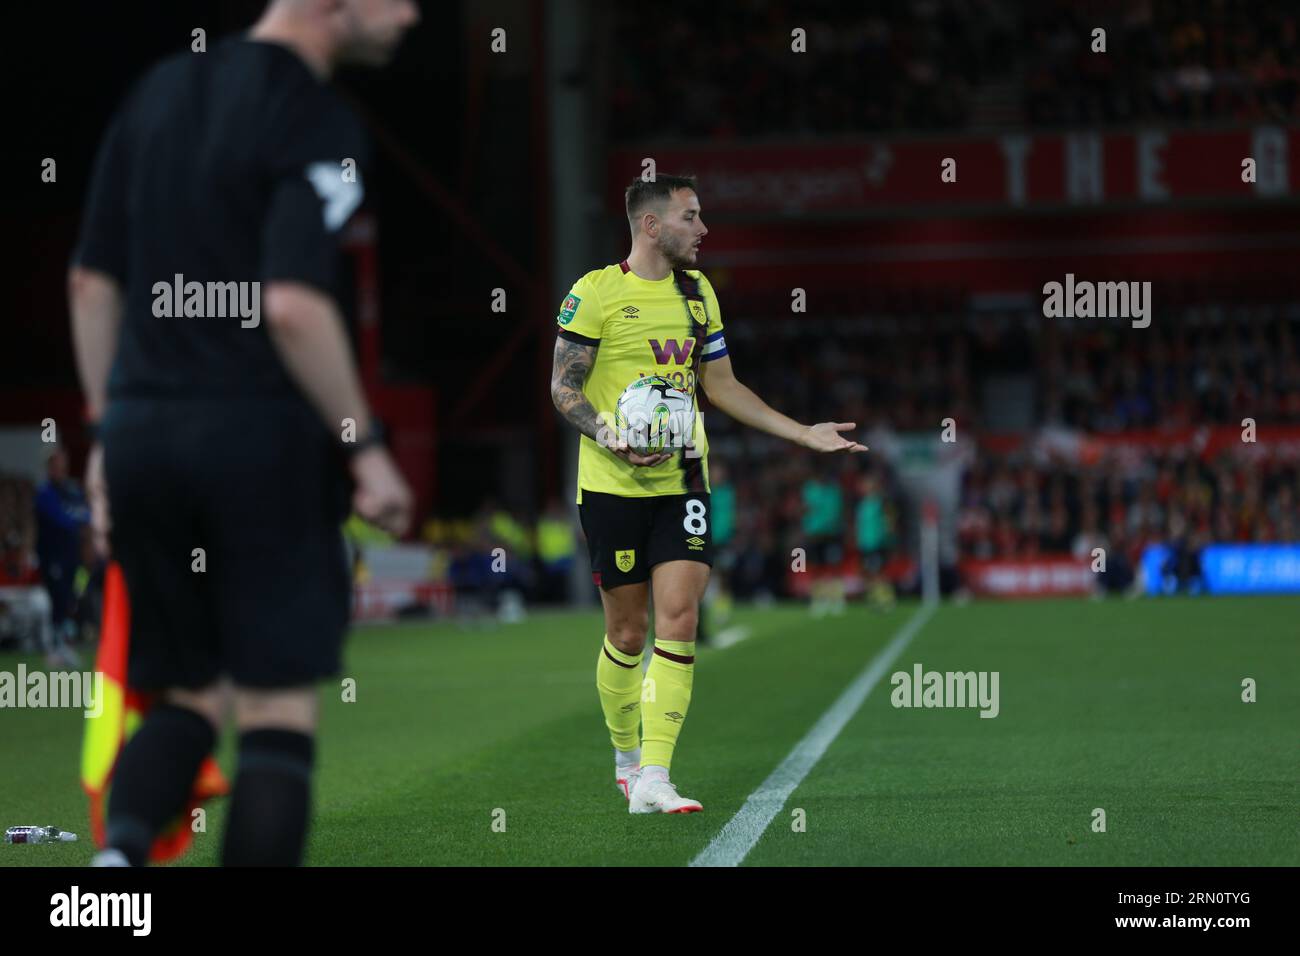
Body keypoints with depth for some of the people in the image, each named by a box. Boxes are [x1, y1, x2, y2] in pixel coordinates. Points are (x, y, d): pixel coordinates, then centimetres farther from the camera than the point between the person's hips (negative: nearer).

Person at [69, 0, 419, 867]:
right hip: (262, 438, -6)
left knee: (191, 696, 14)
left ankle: (122, 847, -11)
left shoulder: (158, 91, 12)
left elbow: (92, 283, 13)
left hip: (140, 437, 6)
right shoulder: (317, 121, -10)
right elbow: (292, 306, -20)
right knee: (279, 710, 1)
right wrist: (366, 450, -12)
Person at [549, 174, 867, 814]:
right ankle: (626, 756, 27)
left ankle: (652, 780, -12)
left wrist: (804, 434, 16)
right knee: (628, 630, 3)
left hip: (682, 482, 4)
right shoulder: (597, 292, -5)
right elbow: (563, 386, -4)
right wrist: (610, 437, -22)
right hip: (613, 488, -4)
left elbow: (721, 385, 20)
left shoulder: (697, 292, 14)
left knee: (679, 620, -10)